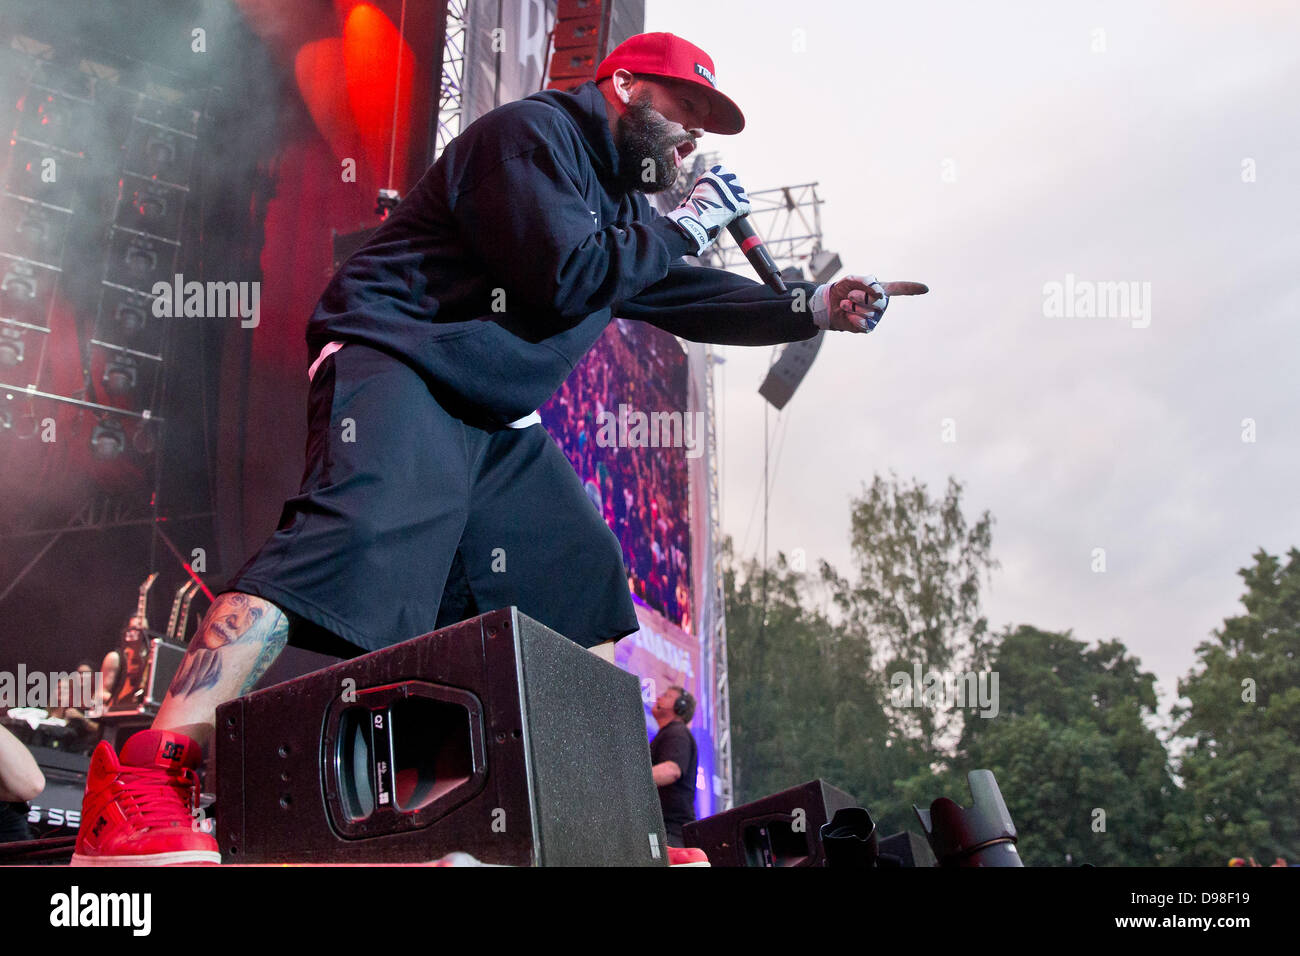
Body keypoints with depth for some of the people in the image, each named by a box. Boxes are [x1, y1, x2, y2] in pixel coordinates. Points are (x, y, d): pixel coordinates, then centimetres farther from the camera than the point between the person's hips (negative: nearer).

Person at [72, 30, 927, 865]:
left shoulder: (619, 198, 23)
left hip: (498, 421, 11)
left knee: (587, 588, 6)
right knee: (350, 540, -32)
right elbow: (566, 278, -18)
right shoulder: (531, 133, -6)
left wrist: (813, 308, 17)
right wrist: (688, 225, -6)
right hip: (399, 369, -11)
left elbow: (682, 297, 28)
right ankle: (139, 795, -38)